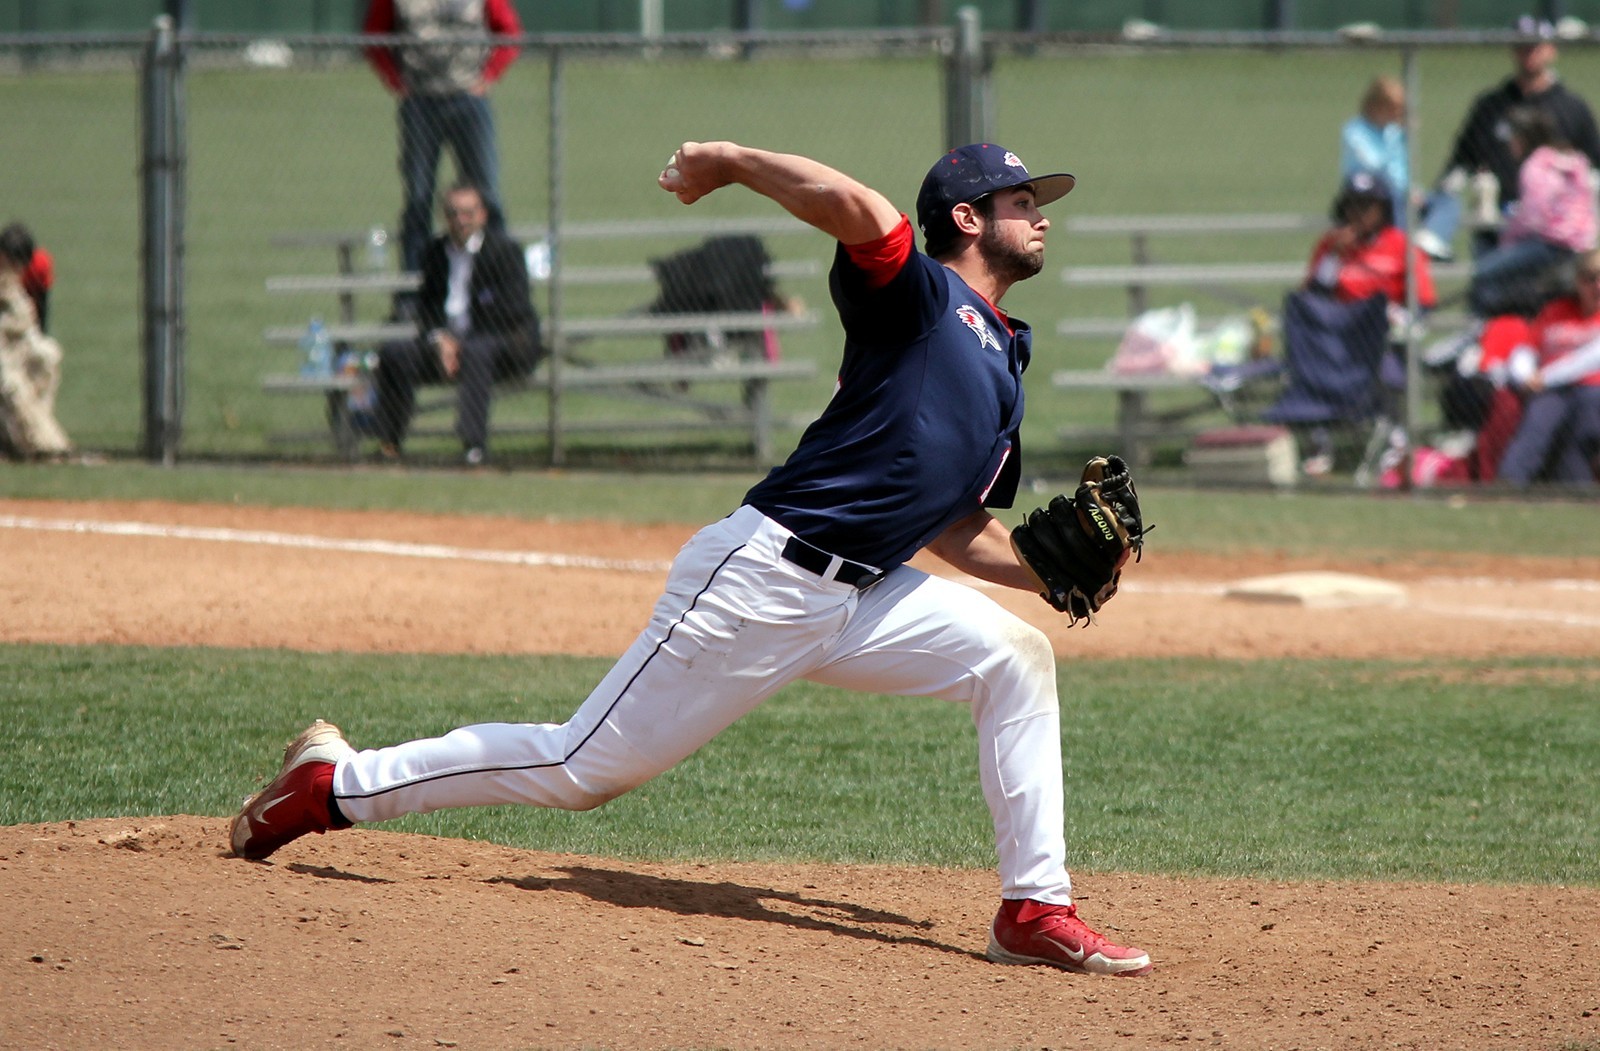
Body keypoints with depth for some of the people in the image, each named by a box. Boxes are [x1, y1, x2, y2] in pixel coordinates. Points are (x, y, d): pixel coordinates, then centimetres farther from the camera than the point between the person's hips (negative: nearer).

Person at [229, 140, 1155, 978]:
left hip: (858, 599, 8)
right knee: (582, 767, -3)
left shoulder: (1003, 361, 19)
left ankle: (1036, 908, -3)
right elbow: (859, 210, -29)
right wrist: (731, 163, -20)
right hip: (761, 576, -8)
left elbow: (957, 532, 23)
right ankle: (336, 783, 11)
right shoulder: (919, 296, -6)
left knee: (1017, 658, -5)